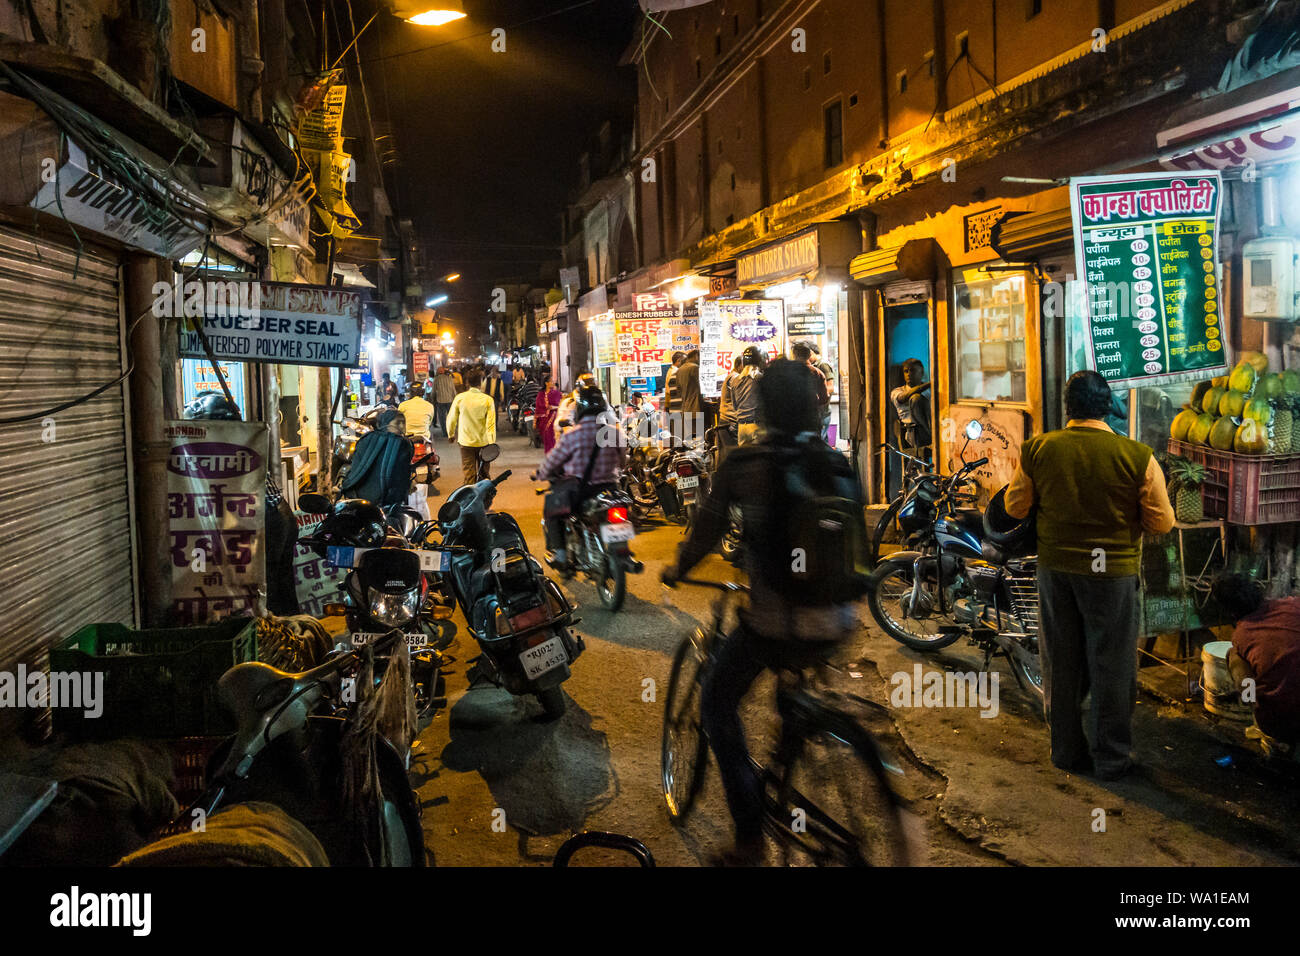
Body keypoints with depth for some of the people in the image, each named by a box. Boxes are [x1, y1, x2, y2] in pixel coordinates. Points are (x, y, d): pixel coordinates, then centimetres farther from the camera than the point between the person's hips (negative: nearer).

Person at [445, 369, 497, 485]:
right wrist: (492, 443, -10)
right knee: (483, 473, 15)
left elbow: (451, 419, 2)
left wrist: (451, 435, 18)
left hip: (466, 442, -1)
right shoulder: (488, 400, -8)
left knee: (469, 474, 2)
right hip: (483, 442, 1)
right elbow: (491, 423, -12)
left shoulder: (460, 398, -7)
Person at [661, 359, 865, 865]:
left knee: (718, 707, 19)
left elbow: (708, 529, 2)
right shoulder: (837, 463, 4)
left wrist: (677, 570, 22)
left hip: (770, 623, -4)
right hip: (832, 625, 5)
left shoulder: (742, 464, -7)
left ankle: (750, 835, 16)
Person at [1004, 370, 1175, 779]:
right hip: (1112, 571, -2)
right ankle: (1111, 758, 21)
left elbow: (1015, 507, 4)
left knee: (1060, 663, 15)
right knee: (1111, 666, 11)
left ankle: (1067, 750, 27)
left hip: (1054, 568, 2)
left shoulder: (1037, 450, -7)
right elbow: (1162, 522, -5)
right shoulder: (1137, 457, -13)